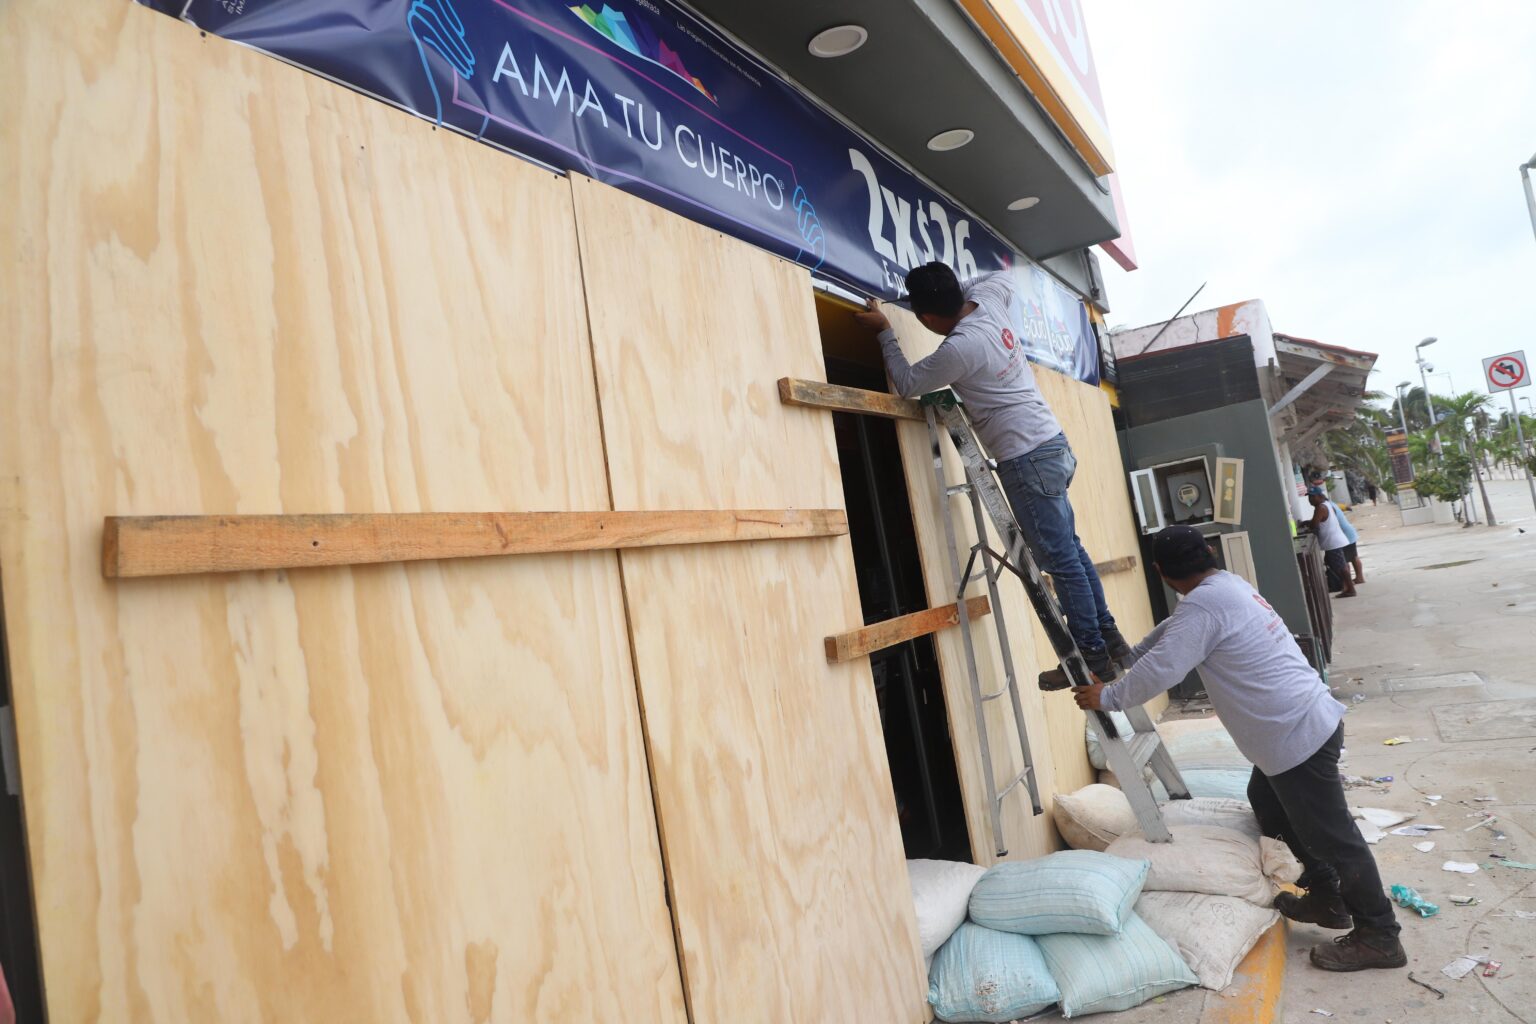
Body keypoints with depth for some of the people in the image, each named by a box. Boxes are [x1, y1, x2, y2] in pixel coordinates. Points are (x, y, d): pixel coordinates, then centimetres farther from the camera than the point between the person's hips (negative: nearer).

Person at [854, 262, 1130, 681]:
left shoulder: (959, 349, -21)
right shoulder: (989, 298, 3)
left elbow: (908, 383, -6)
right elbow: (1001, 276, 29)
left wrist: (885, 330, 2)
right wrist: (956, 291, 18)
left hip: (1028, 459, -9)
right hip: (1052, 444, 9)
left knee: (1061, 560, -3)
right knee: (1070, 550, 16)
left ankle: (1093, 655, 6)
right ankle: (1108, 635, 24)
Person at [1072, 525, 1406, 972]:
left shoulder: (1202, 605, -21)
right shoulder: (1228, 584, 9)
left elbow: (1161, 668, -23)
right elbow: (1167, 635, 21)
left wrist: (1107, 697, -10)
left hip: (1297, 736, -10)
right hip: (1309, 721, 10)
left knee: (1331, 835, 3)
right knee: (1269, 804, 25)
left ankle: (1379, 937, 17)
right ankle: (1325, 896, 37)